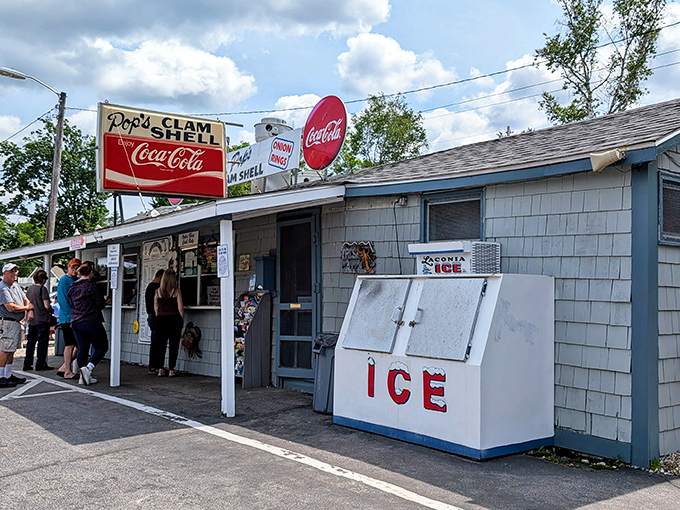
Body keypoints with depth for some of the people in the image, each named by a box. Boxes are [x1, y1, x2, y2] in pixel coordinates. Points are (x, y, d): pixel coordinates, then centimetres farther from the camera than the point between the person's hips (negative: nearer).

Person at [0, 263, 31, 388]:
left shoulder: (16, 286, 15)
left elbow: (26, 300, 19)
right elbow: (10, 307, -21)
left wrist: (30, 311, -2)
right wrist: (27, 308, -7)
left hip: (16, 322, 10)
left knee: (11, 350, 14)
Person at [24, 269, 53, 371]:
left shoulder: (29, 289, 9)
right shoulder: (42, 289, -11)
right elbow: (47, 306, -16)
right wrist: (52, 311, 4)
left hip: (32, 320, 7)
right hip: (42, 320, -7)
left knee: (31, 341, 12)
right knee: (43, 341, 0)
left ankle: (27, 364, 13)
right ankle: (40, 363, 0)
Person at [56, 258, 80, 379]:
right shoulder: (64, 280, -6)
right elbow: (62, 300, -13)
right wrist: (70, 316, -18)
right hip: (67, 318, -8)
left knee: (79, 345, 6)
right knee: (70, 344, -4)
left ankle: (63, 368, 15)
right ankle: (68, 372, 3)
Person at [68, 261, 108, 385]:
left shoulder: (72, 287, 12)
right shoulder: (91, 285, -10)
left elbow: (71, 304, 20)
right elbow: (101, 304, -10)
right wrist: (104, 301, 12)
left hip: (76, 323, 7)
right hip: (91, 321, -7)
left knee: (82, 348, 9)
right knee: (102, 347, 3)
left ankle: (84, 377, 3)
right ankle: (88, 368, -15)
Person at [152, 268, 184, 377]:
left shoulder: (158, 291, 2)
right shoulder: (176, 291, -8)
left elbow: (155, 307, 5)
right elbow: (180, 308, -9)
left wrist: (159, 318, 15)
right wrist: (182, 319, 3)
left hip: (161, 320, 3)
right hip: (174, 320, -3)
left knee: (160, 345, 9)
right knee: (173, 345, 4)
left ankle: (160, 370, 8)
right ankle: (171, 370, 4)